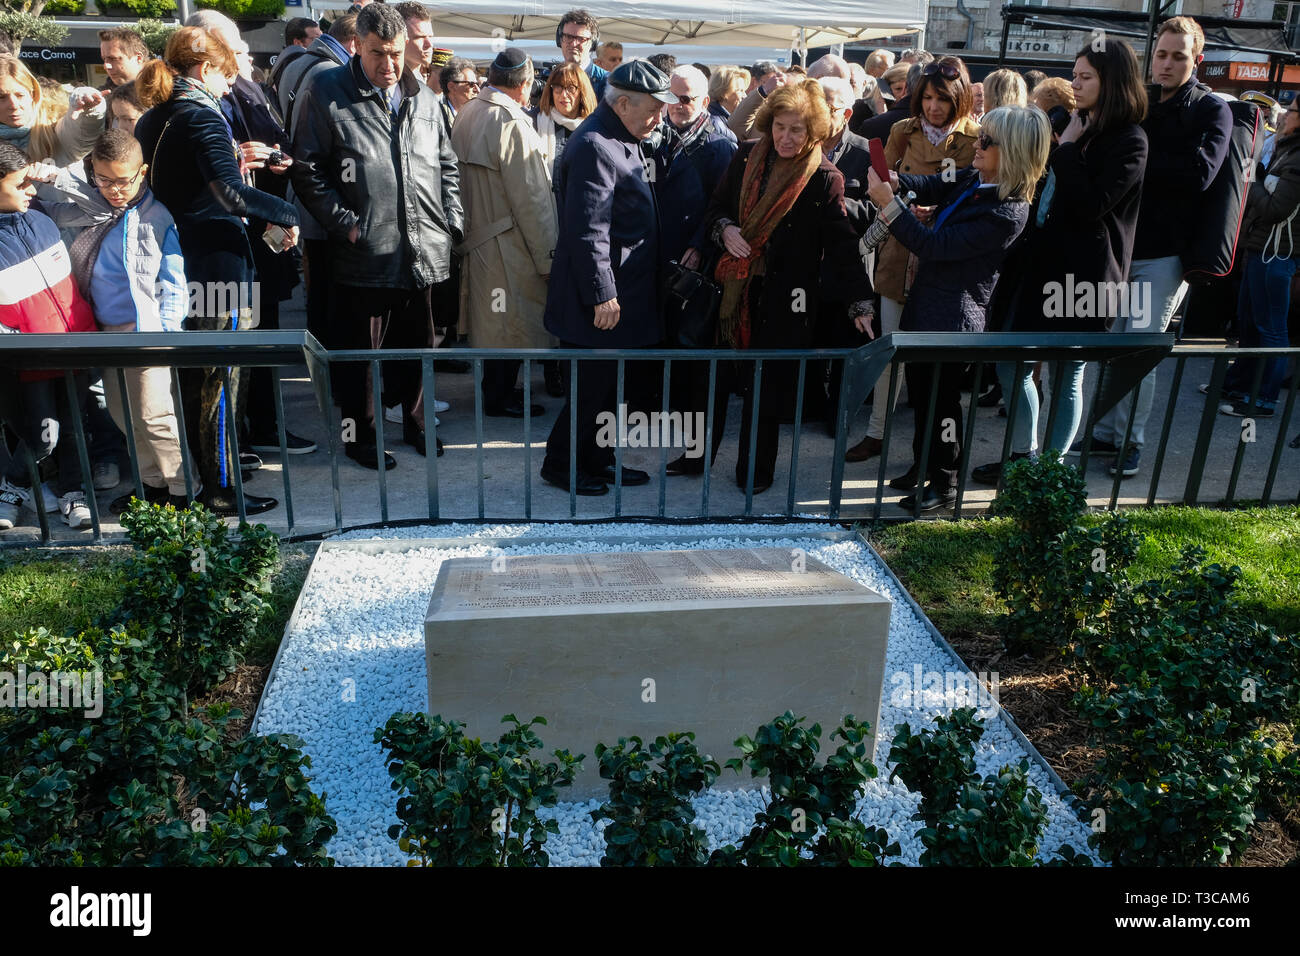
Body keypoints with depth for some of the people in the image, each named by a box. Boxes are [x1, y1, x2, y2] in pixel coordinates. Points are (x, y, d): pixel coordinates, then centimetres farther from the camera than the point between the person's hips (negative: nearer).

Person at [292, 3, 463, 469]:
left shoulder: (423, 97, 13)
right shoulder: (327, 93, -2)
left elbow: (446, 165, 18)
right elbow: (308, 171, -5)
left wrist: (452, 221, 6)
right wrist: (345, 223, -13)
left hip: (423, 251, 5)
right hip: (364, 253, -5)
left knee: (415, 343, 16)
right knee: (359, 348, 4)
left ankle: (407, 418, 33)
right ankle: (358, 432, 19)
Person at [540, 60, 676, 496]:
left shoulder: (622, 140, 16)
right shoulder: (593, 147, -19)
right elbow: (587, 230, -24)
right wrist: (602, 295, -24)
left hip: (622, 296, 10)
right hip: (600, 299, -10)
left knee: (607, 385, 17)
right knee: (590, 386, 0)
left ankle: (598, 460, 29)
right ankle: (560, 464, 15)